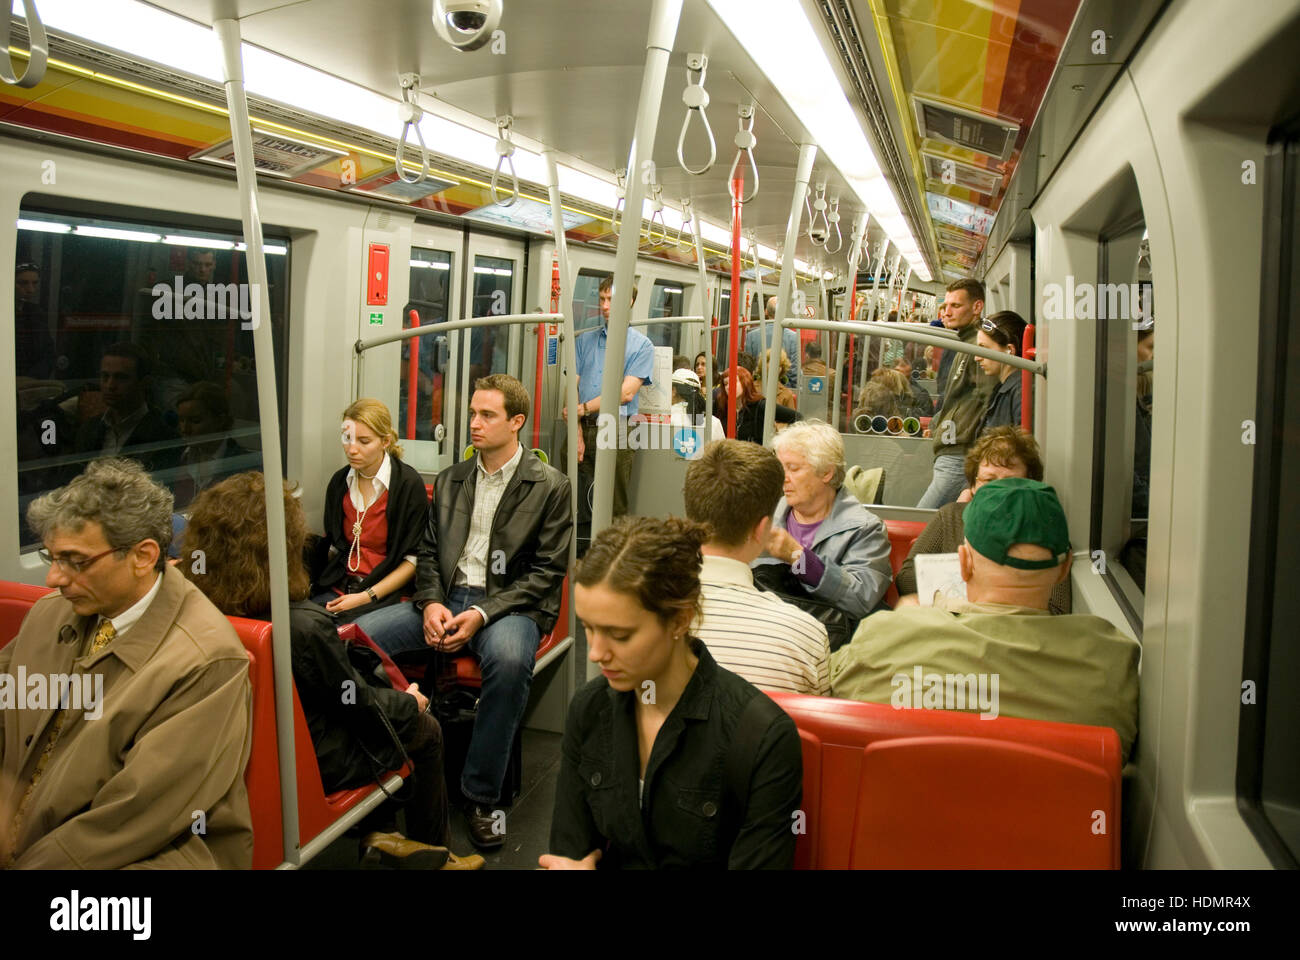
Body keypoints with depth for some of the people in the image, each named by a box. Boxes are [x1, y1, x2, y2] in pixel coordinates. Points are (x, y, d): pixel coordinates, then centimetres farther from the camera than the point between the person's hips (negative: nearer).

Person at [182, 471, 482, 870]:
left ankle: (380, 835, 34)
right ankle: (431, 849, 36)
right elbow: (360, 704, -18)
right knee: (426, 729, 16)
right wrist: (409, 702, 2)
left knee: (381, 695, 26)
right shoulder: (304, 625, -35)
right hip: (315, 763, -7)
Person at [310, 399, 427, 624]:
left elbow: (414, 558, -7)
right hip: (339, 586, 5)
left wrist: (367, 596, -13)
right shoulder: (340, 482, 11)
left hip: (385, 591, -5)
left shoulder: (409, 484, -6)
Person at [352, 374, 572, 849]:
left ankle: (479, 797, -20)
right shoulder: (449, 480, 17)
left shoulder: (550, 486, 0)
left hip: (508, 603, -4)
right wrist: (431, 602, -5)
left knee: (510, 658, -39)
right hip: (446, 598, 5)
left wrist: (483, 613, -16)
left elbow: (546, 572, -5)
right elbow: (428, 553, 16)